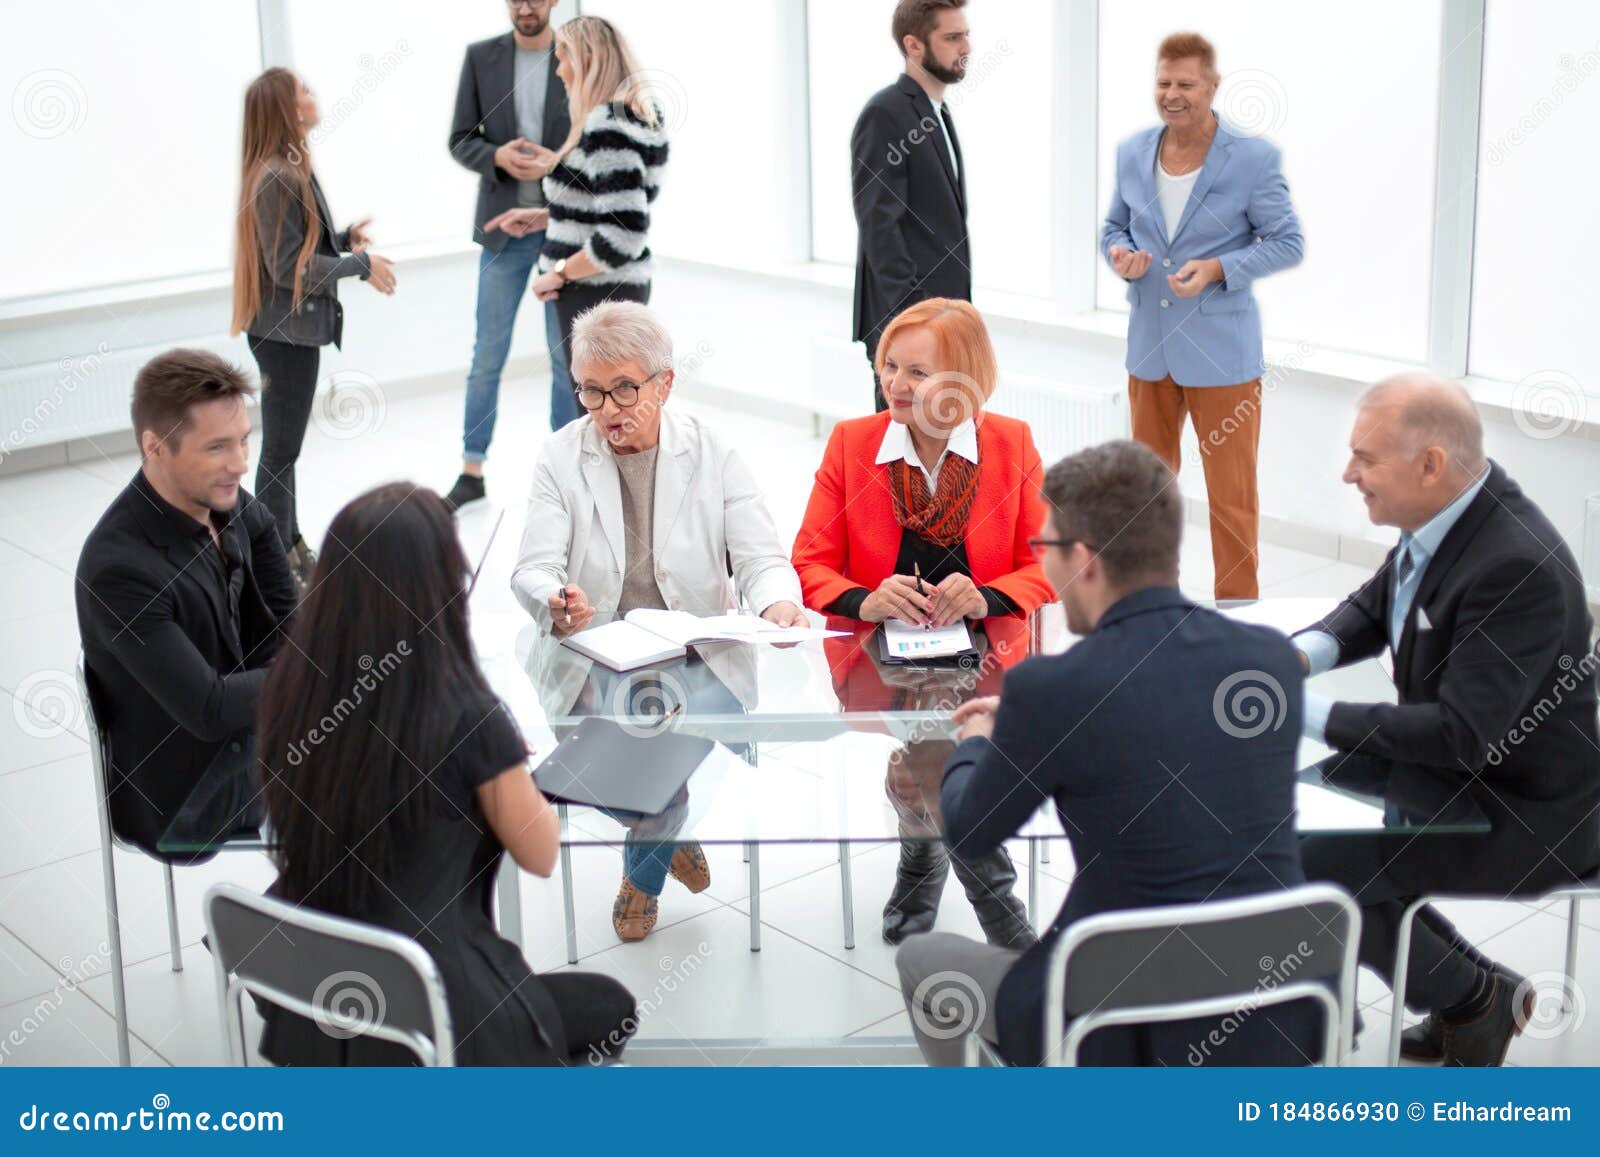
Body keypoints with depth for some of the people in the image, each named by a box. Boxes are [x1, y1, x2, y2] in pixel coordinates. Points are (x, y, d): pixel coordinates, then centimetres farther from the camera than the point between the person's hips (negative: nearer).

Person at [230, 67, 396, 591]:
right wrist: (361, 264, -13)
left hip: (294, 326, 10)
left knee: (282, 447, 19)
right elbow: (289, 266, -20)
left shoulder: (291, 169, 10)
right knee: (281, 451, -1)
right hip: (285, 330, -10)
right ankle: (279, 565, 6)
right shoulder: (275, 179, -21)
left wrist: (344, 239, 2)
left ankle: (290, 548, 31)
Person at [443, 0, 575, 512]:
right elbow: (460, 140, 3)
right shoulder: (480, 57, 3)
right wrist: (497, 157, -17)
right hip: (503, 226, 1)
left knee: (566, 357, 7)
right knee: (487, 356, 8)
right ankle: (471, 471, 19)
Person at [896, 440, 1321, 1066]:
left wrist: (976, 745, 22)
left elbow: (968, 833, 1)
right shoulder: (1274, 656, -2)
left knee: (922, 958, 22)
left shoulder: (1048, 688, -17)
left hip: (1132, 1031, -6)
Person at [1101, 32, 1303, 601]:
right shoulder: (1132, 152, 2)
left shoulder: (1253, 157, -11)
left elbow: (1287, 243, -7)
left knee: (1232, 493, 2)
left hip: (1222, 349, -5)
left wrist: (1217, 268, -22)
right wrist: (1120, 253, -9)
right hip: (1149, 344, 5)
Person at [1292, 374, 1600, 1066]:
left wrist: (1310, 714, -27)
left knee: (1308, 867, -17)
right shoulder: (1443, 514, -5)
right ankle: (1474, 990, 19)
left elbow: (1461, 736, -31)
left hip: (1523, 810, -9)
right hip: (1449, 768, 9)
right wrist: (1303, 654, -7)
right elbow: (1373, 608, 13)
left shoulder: (1517, 567, -31)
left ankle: (1475, 997, 7)